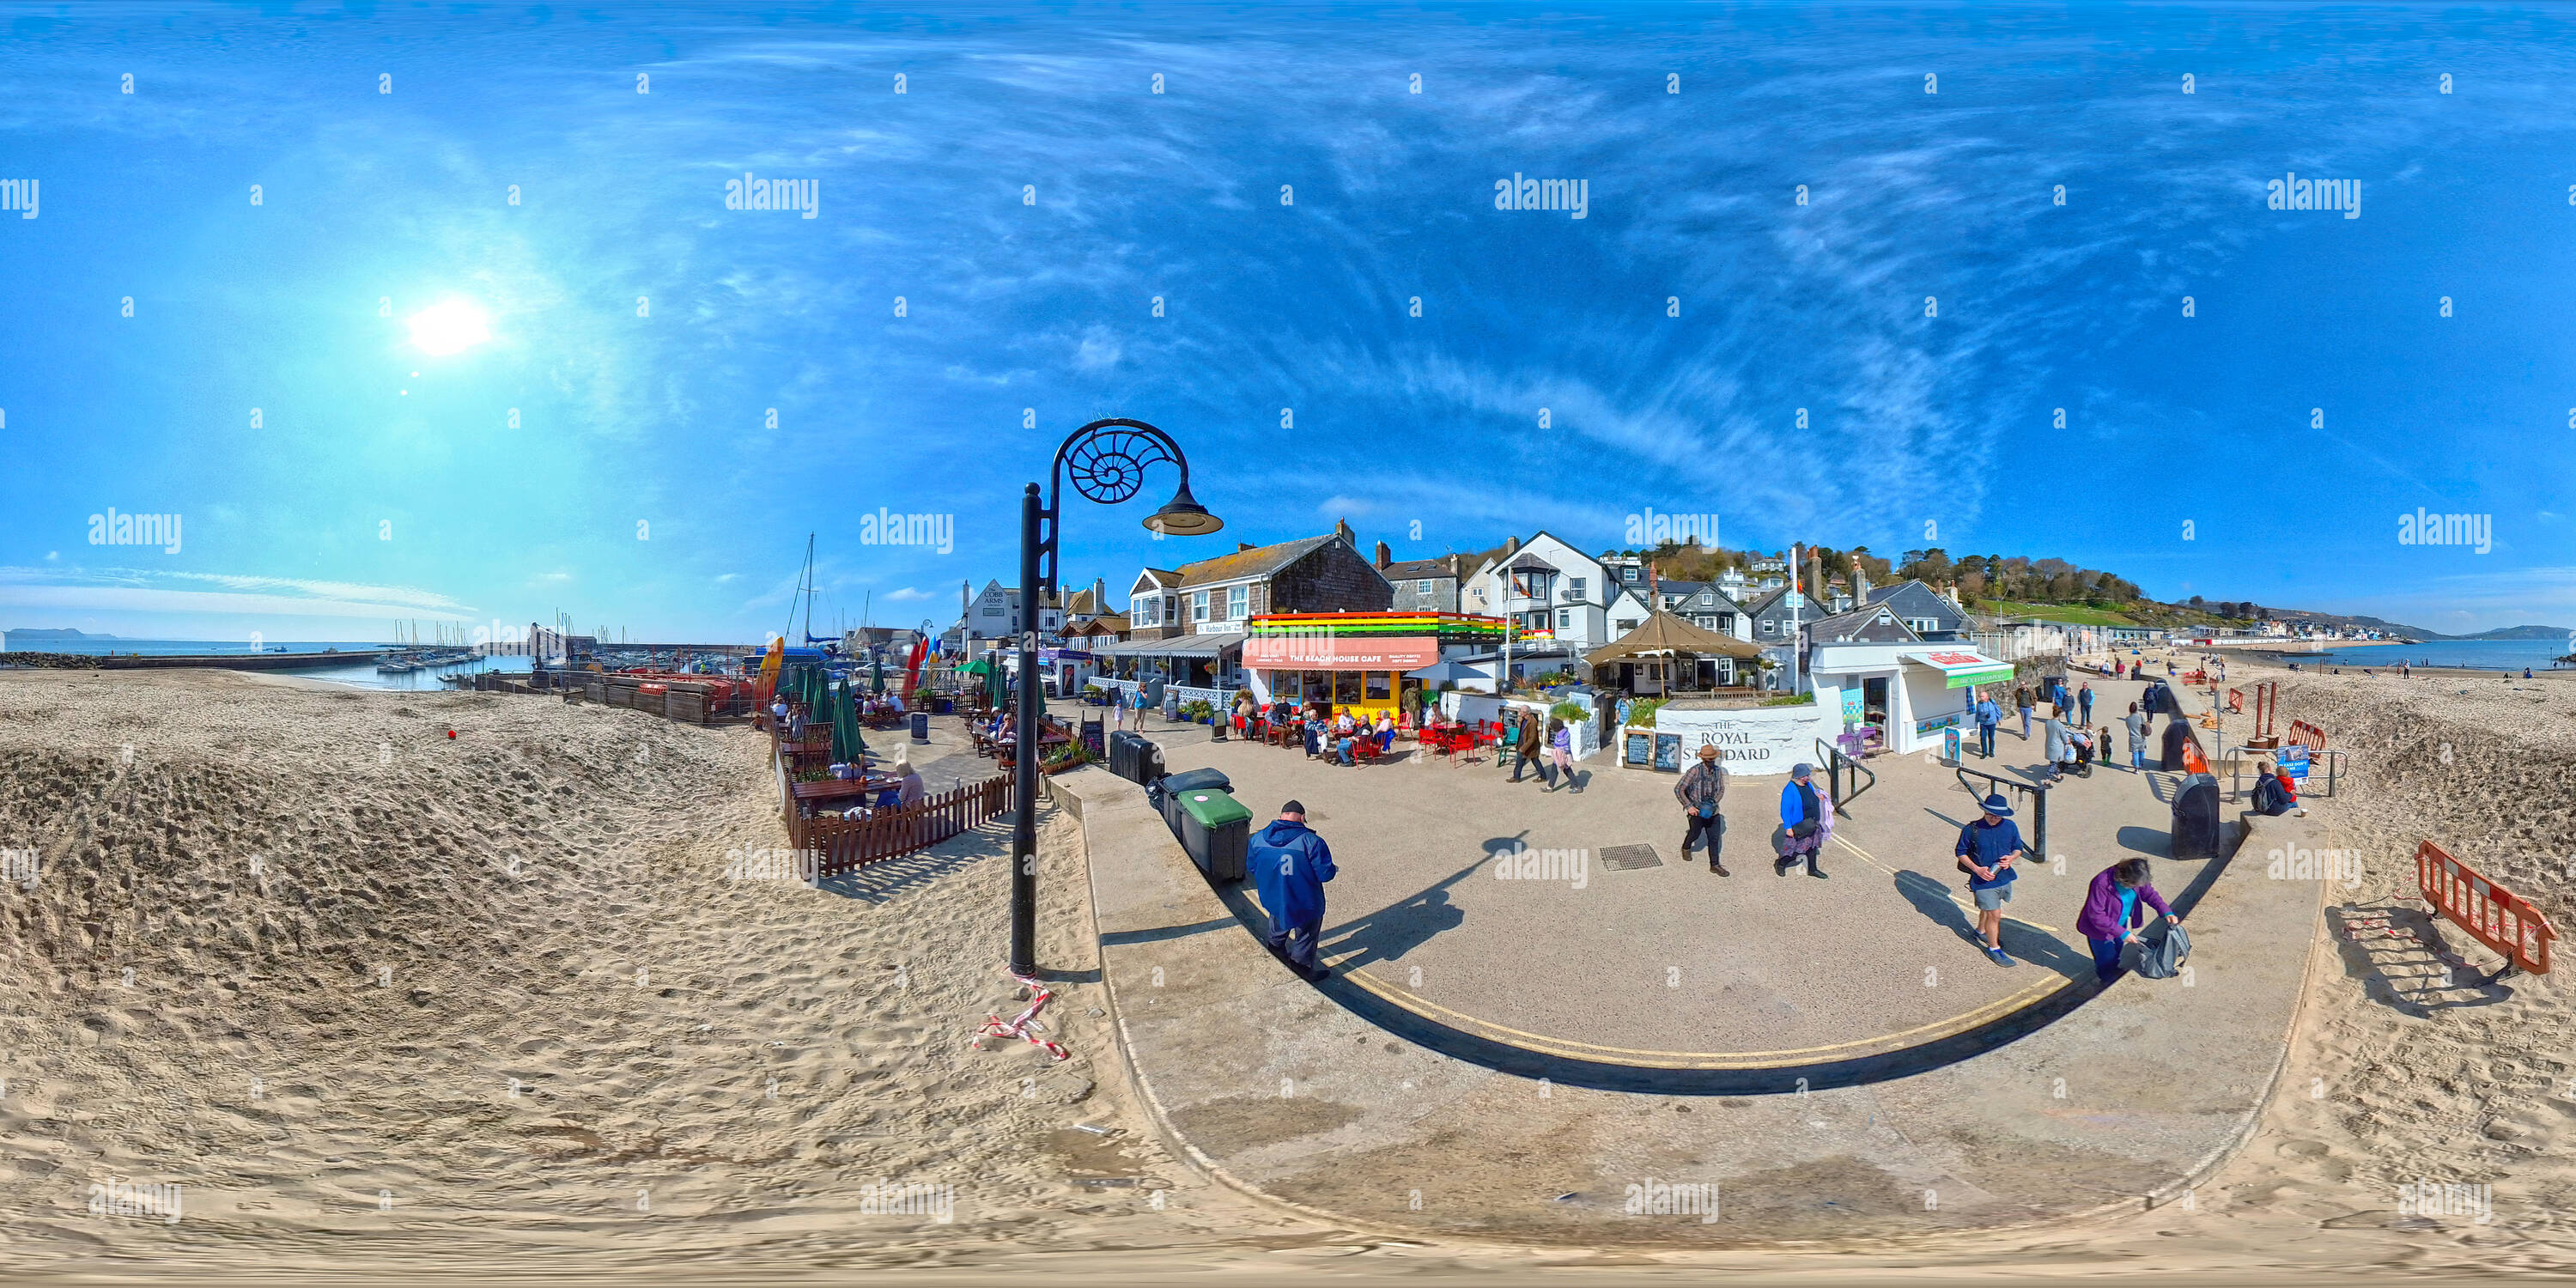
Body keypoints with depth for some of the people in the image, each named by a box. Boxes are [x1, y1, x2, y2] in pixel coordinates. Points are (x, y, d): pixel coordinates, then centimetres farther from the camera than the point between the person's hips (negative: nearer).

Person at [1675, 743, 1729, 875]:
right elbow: (1678, 789, -17)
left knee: (1714, 837, 5)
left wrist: (1713, 803, -8)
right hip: (1695, 808, -4)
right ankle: (1686, 847, 23)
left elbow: (1721, 790, 10)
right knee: (1696, 832, -11)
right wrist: (1689, 806, -19)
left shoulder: (1718, 771, 1)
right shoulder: (1694, 771, -17)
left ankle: (1715, 865, 18)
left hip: (1711, 809, 4)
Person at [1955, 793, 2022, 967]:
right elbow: (1960, 852, -6)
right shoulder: (1972, 830, -17)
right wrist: (1977, 869, -18)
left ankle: (1981, 931, 52)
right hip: (1983, 880, -5)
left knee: (1988, 908, 24)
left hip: (2005, 878, 5)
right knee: (1995, 914, -4)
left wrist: (2011, 858, -14)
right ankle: (1994, 949, 16)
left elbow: (2018, 848, 8)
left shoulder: (2010, 827, -7)